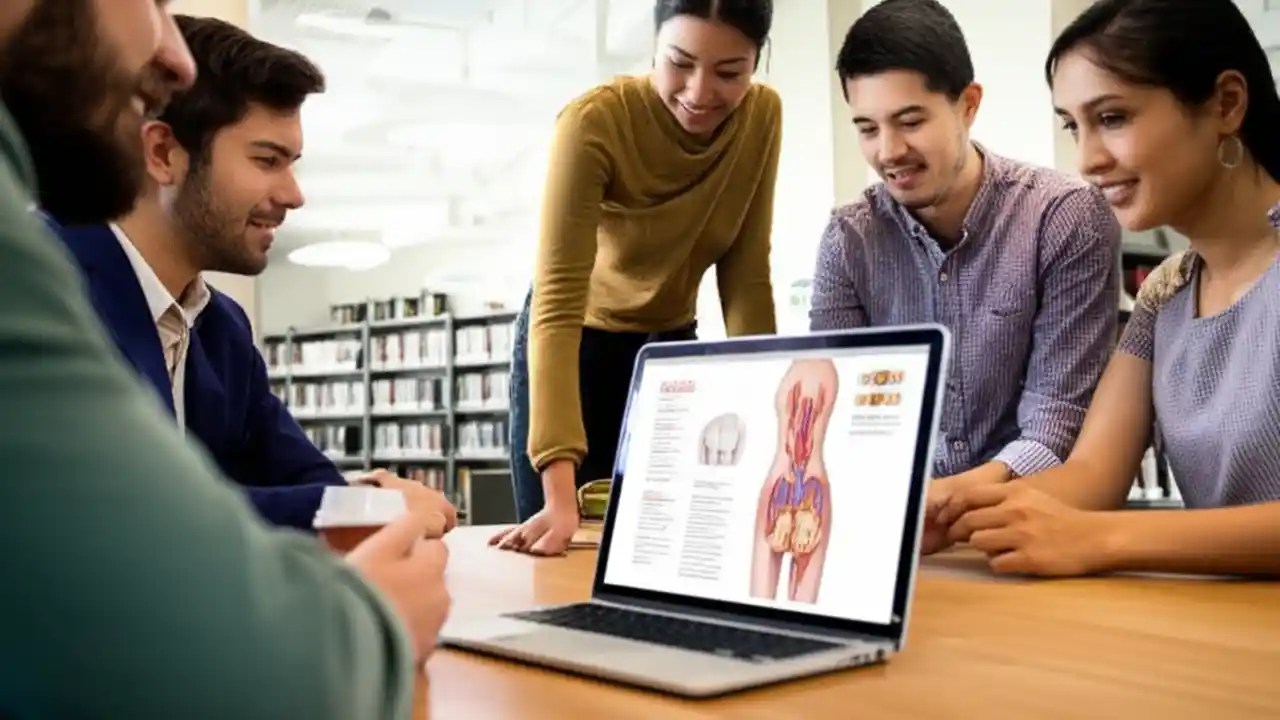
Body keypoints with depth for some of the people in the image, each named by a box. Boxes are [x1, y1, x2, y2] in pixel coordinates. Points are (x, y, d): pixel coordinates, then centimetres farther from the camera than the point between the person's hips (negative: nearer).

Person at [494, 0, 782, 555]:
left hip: (670, 344, 4)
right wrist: (559, 494, -45)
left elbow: (746, 280, -11)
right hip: (581, 343, -3)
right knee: (559, 552, 2)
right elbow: (556, 304, -36)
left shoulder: (762, 116, -16)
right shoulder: (594, 122, -30)